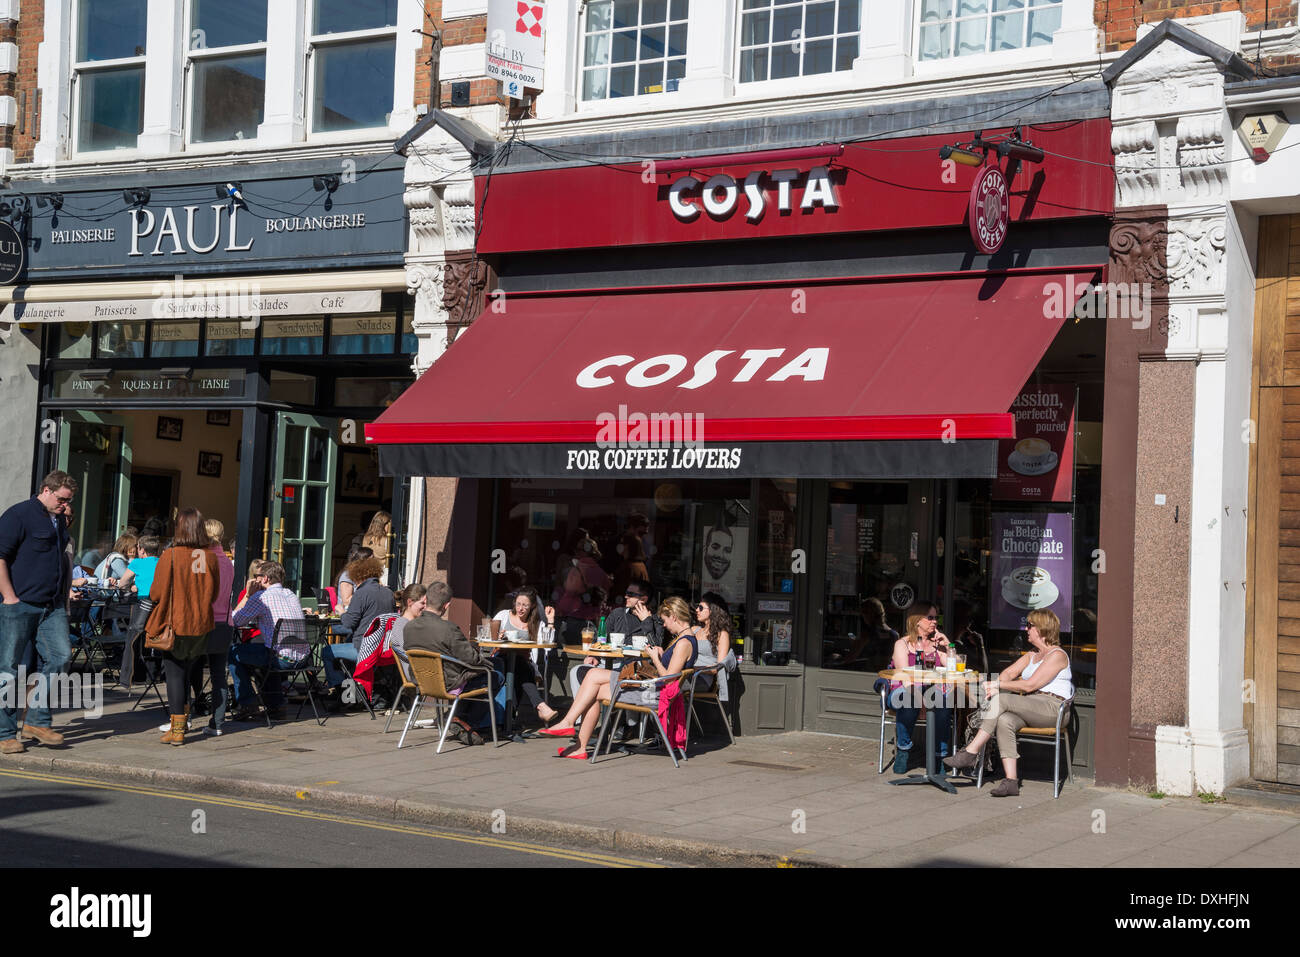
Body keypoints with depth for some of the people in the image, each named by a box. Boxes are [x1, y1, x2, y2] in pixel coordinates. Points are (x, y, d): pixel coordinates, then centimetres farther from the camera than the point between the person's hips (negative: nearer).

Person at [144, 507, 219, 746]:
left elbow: (156, 594, -11)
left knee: (174, 674, 2)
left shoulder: (171, 556, -14)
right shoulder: (209, 557, -3)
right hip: (200, 625, 4)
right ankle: (183, 720, 28)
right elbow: (214, 594, 6)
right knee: (185, 674, 19)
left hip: (175, 624, -4)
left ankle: (177, 731, 1)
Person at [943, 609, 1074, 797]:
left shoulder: (1057, 655, -4)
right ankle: (1011, 781, -33)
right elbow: (1010, 672, 13)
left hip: (1052, 707, -7)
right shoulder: (1032, 654, 26)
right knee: (1004, 721, -27)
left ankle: (970, 753, -26)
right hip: (1031, 708, 7)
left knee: (1001, 699, -26)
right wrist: (996, 685, -9)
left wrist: (998, 686, -10)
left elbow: (1029, 685, -13)